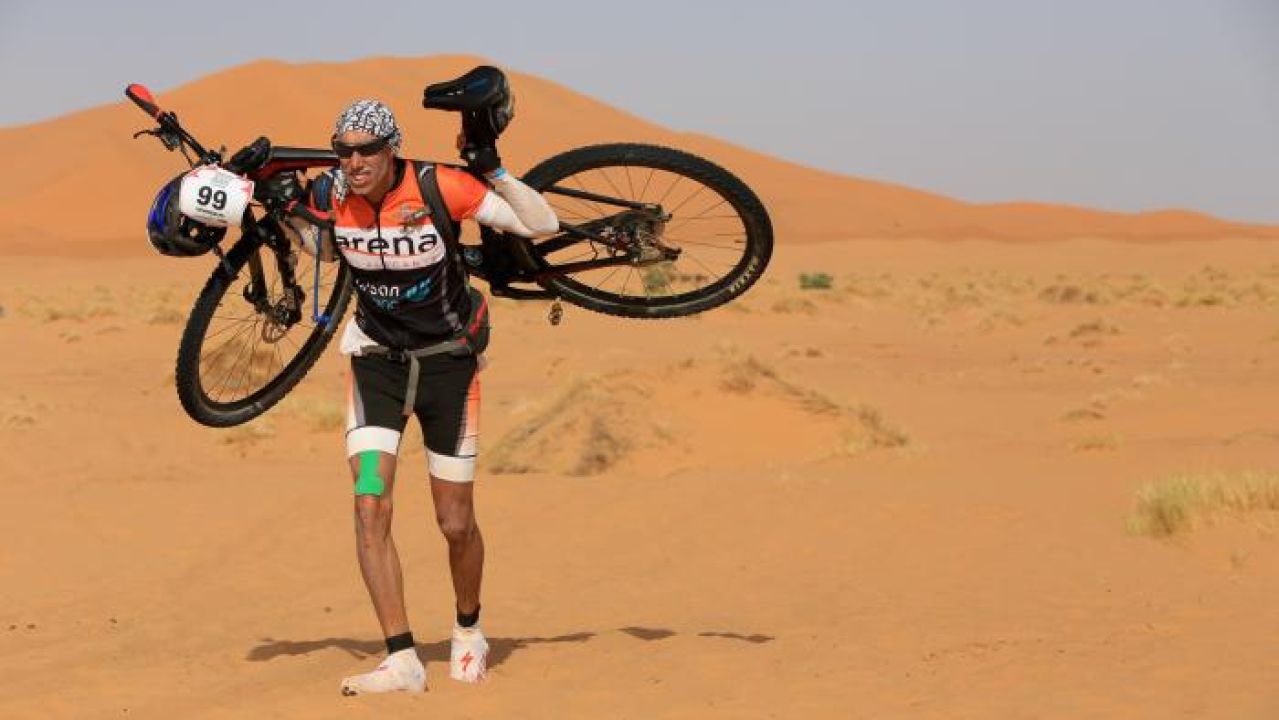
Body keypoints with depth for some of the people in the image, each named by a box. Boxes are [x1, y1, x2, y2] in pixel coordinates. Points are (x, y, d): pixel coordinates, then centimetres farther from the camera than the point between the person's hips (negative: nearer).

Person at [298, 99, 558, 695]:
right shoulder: (332, 195, -11)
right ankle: (401, 660, -13)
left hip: (447, 359, -2)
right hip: (377, 357, 2)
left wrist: (495, 172, -28)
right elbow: (326, 251, 13)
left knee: (456, 524, 5)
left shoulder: (439, 187, -21)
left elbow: (542, 224, -16)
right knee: (370, 507, -16)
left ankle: (468, 631, 34)